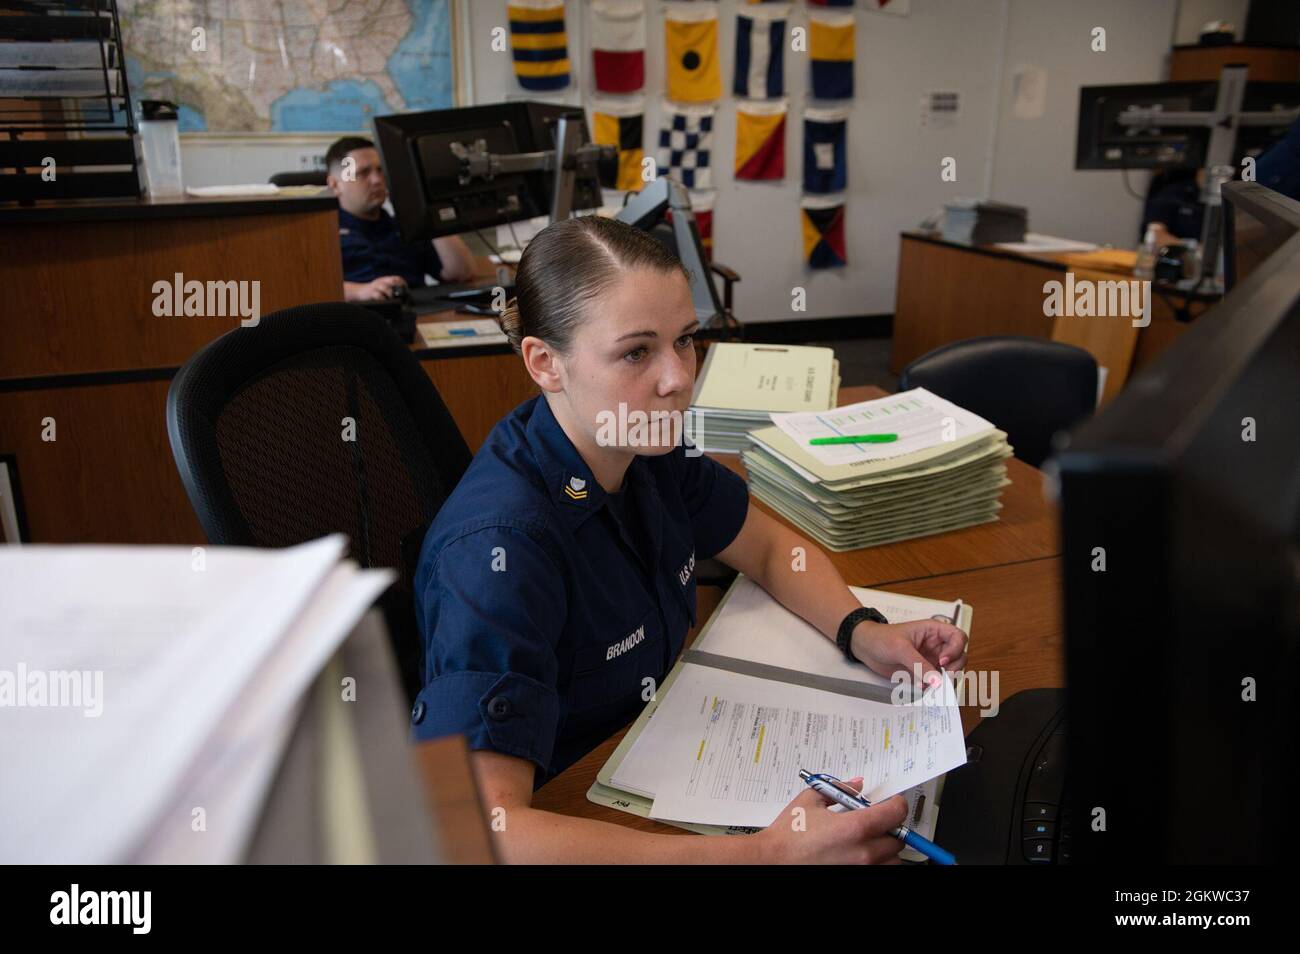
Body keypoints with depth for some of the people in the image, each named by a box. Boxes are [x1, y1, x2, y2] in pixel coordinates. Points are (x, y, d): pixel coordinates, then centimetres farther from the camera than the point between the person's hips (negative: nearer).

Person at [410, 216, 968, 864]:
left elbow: (770, 550, 8)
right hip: (563, 825, -6)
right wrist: (763, 853, -40)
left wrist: (862, 633, -11)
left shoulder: (651, 446, -8)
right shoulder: (500, 546, -30)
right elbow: (482, 829, -37)